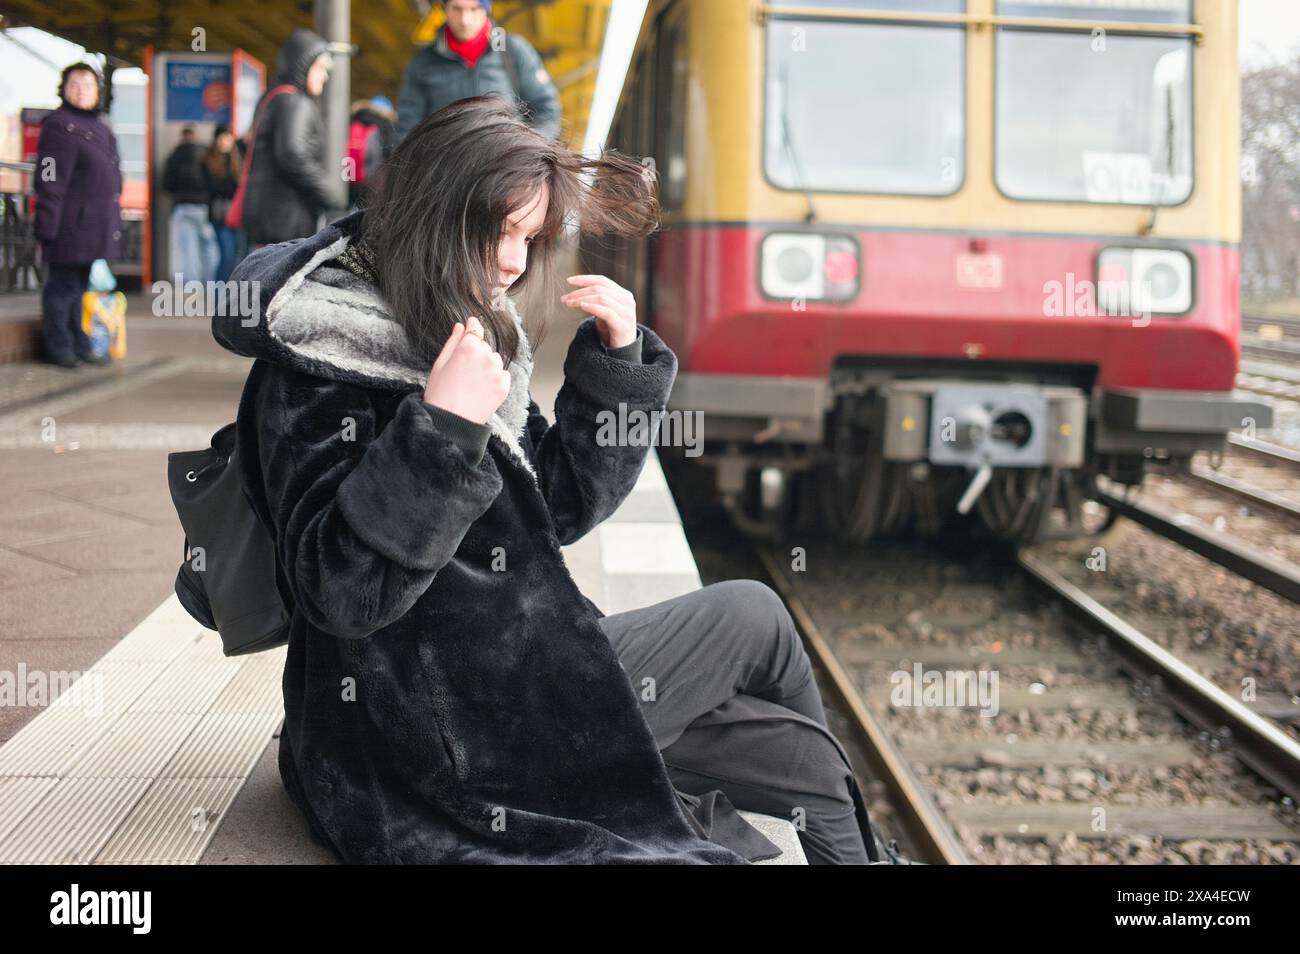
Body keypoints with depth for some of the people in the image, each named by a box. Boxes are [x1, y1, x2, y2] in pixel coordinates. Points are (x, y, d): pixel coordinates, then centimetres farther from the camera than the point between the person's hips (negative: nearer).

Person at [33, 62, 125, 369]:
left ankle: (80, 346, 23)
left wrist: (114, 224, 22)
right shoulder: (59, 125, -8)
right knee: (64, 286, -2)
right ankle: (60, 348, 6)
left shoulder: (101, 129, 18)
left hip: (98, 230, 9)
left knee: (83, 286, 15)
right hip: (71, 227, -9)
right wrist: (47, 227, -18)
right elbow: (49, 182, -14)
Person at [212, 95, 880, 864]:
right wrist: (441, 426, -35)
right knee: (752, 617, 7)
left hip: (501, 680, 8)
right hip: (433, 745, -8)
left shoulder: (468, 333, 9)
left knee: (799, 754, 7)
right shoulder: (318, 361, -17)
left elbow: (559, 507, 12)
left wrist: (617, 360, 0)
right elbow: (340, 591, -27)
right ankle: (843, 839, 31)